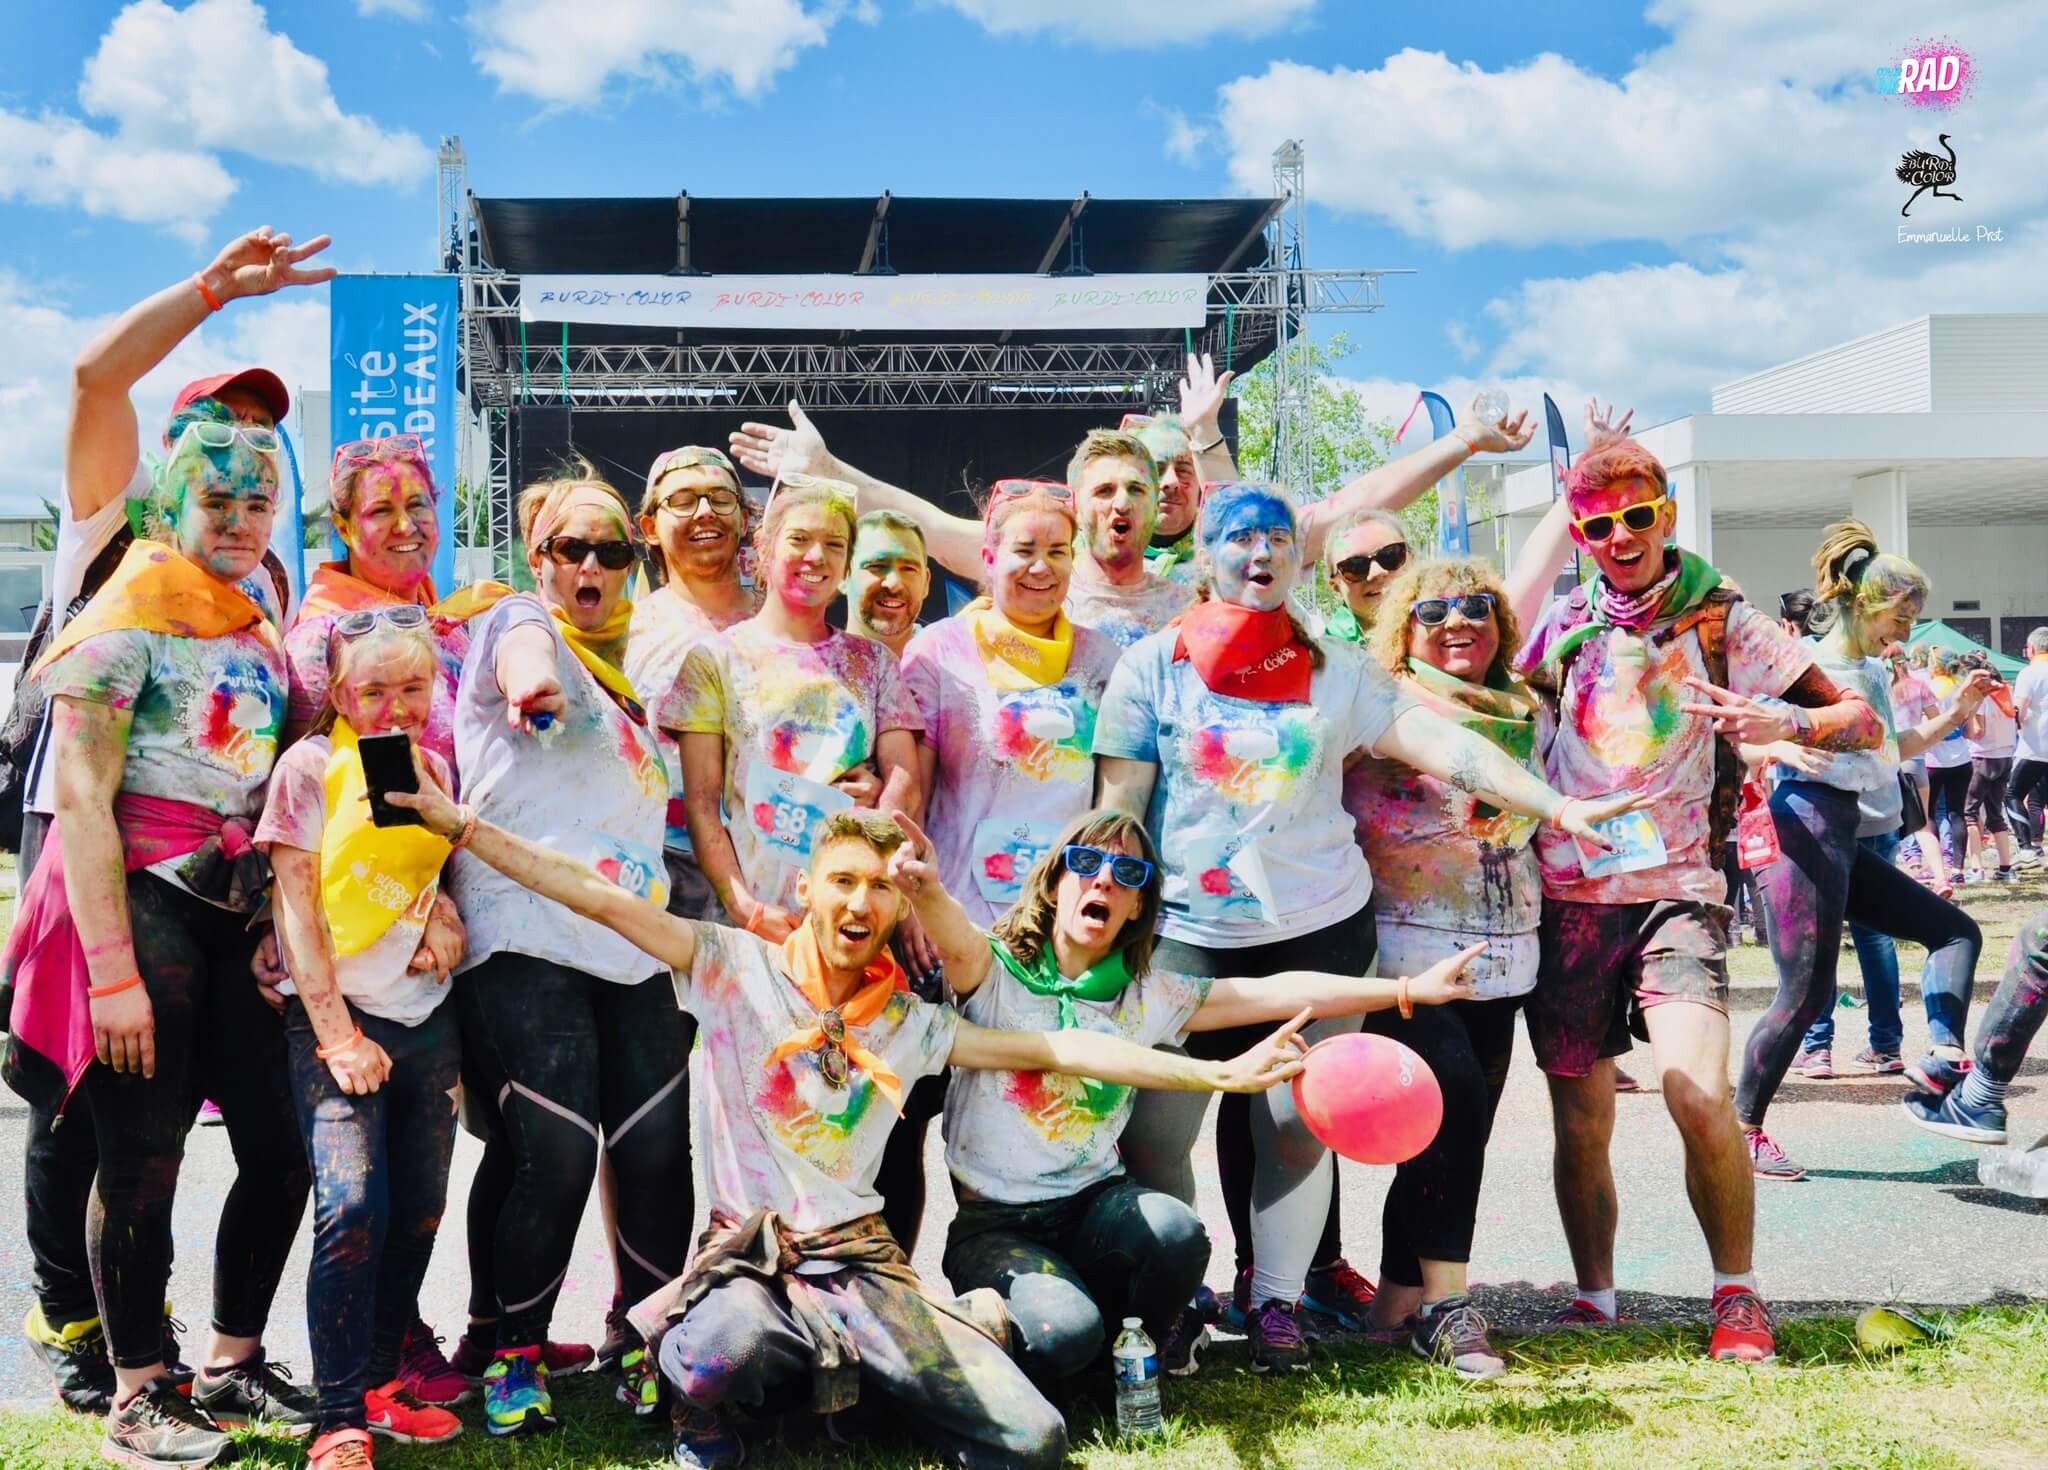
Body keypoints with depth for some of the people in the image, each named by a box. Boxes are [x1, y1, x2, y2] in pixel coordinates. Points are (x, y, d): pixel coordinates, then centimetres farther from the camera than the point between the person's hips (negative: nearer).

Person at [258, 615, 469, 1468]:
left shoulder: (435, 767, 10)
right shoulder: (311, 767, -4)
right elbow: (295, 906, -7)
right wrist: (336, 1036, -13)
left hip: (426, 1017, 6)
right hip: (335, 1014, -5)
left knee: (419, 1209, 8)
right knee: (353, 1206, -15)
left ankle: (378, 1386, 23)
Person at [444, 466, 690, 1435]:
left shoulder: (630, 668, 22)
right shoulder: (517, 620, 3)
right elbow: (523, 656, -22)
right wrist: (531, 680, -45)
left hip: (633, 943, 6)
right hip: (528, 936, -6)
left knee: (656, 1149, -1)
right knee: (556, 1154, -10)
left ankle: (647, 1350, 15)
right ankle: (514, 1354, 9)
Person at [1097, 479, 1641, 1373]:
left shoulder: (1336, 672, 6)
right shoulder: (1152, 665, 2)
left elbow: (1443, 746, -3)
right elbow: (1117, 805, 2)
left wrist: (1558, 807, -13)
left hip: (1317, 930, 1)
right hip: (1186, 936, -1)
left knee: (1296, 1129, 2)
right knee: (1154, 1130, -3)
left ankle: (1276, 1299, 19)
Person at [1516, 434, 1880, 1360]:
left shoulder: (1721, 622, -1)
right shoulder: (1564, 625, 6)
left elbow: (1865, 724, -2)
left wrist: (1785, 723, -22)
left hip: (1676, 892, -3)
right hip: (1566, 894, 3)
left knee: (1698, 1092, -21)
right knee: (1581, 1124, 6)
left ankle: (1738, 1294, 0)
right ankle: (1593, 1300, 24)